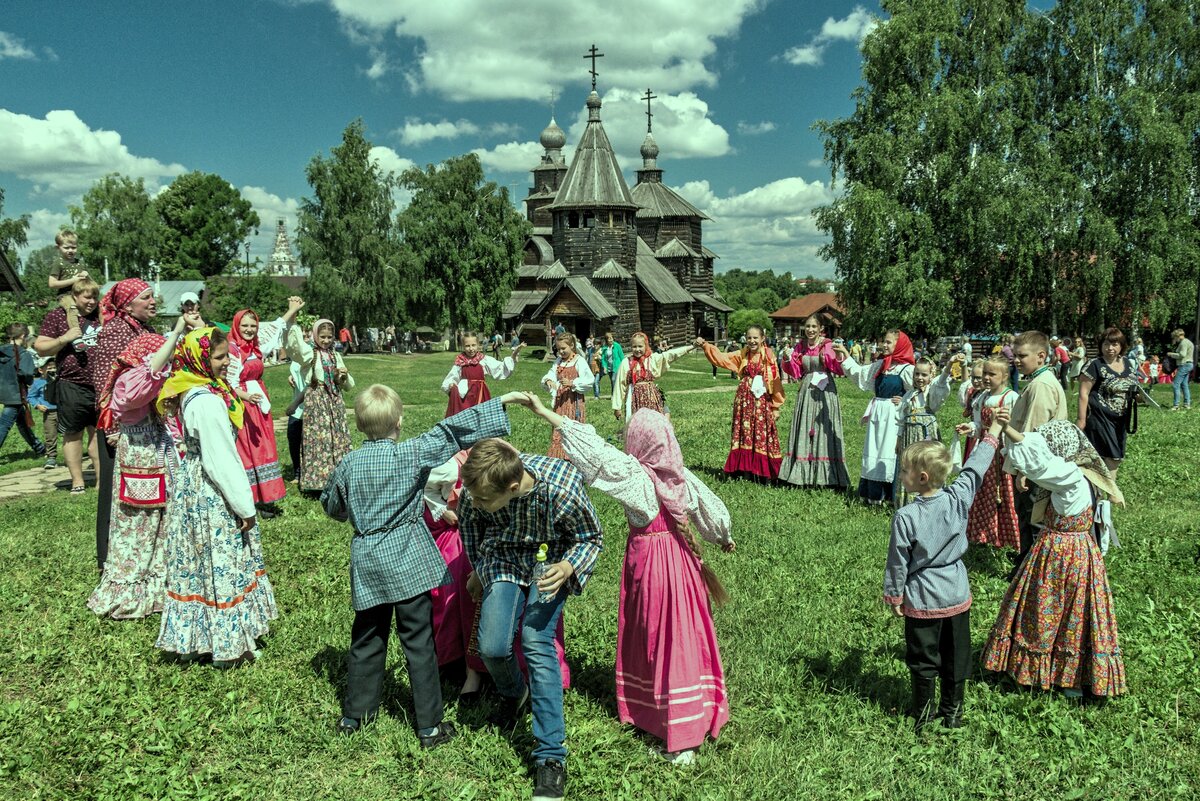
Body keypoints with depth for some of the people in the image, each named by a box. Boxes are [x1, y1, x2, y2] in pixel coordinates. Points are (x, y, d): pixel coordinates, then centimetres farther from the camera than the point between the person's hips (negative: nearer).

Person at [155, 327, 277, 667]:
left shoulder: (192, 393, 6)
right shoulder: (208, 402, -24)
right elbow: (221, 460, -24)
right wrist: (244, 506, -16)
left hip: (194, 487, 10)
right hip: (214, 497, -10)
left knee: (200, 562, 17)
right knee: (222, 564, 2)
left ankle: (196, 637, 30)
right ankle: (228, 644, 14)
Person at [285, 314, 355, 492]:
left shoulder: (335, 355, 13)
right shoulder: (309, 352, -3)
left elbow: (348, 385, 18)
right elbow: (294, 343, -27)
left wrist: (344, 376, -4)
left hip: (335, 400, 5)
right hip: (316, 400, -5)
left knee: (338, 437, 7)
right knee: (319, 438, -8)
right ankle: (319, 478, -1)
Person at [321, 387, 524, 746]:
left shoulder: (349, 464, -1)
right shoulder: (411, 454, -14)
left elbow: (332, 506, 13)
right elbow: (452, 433, -12)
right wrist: (501, 402, -8)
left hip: (367, 565, 4)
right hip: (408, 565, -4)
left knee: (367, 639, 18)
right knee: (419, 643, 3)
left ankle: (354, 714, 31)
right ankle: (430, 726, 11)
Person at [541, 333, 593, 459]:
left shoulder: (579, 361, -8)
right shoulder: (558, 361, 11)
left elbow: (588, 380, -14)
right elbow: (550, 374, 2)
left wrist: (572, 383, -26)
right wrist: (548, 381, -22)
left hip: (574, 400, -6)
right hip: (560, 399, 6)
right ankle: (558, 456, 15)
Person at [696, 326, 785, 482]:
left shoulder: (769, 357, -3)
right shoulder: (742, 355, 6)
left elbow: (776, 381, -1)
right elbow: (721, 357, 2)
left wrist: (776, 406, 0)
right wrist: (705, 346, -12)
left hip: (763, 401, -3)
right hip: (744, 400, 3)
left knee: (762, 435, 1)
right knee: (744, 433, 5)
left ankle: (764, 473, 8)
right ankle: (746, 470, 11)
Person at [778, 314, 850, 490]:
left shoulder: (828, 346, -7)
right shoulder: (800, 346, 8)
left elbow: (840, 369, -15)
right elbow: (795, 372, 10)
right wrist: (788, 360, -7)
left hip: (825, 392, -5)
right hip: (806, 391, 5)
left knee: (823, 431, -3)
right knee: (804, 431, 8)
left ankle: (827, 475, 3)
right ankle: (803, 474, 17)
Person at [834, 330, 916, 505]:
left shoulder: (906, 369, -9)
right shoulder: (879, 365, 12)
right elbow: (859, 372, 21)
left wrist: (903, 402, -15)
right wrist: (845, 356, 16)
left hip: (894, 417, -7)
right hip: (877, 415, 7)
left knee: (890, 453, -4)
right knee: (873, 452, 8)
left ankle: (891, 495, 3)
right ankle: (874, 493, 14)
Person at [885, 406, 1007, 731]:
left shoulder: (905, 517, -23)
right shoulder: (958, 499, -13)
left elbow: (898, 562, -14)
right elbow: (975, 469, 1)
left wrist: (894, 595, 0)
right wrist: (993, 432, 12)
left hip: (922, 601, -4)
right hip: (957, 595, 4)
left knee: (923, 661, 11)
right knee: (956, 657, 17)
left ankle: (923, 714, 22)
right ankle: (953, 712, 30)